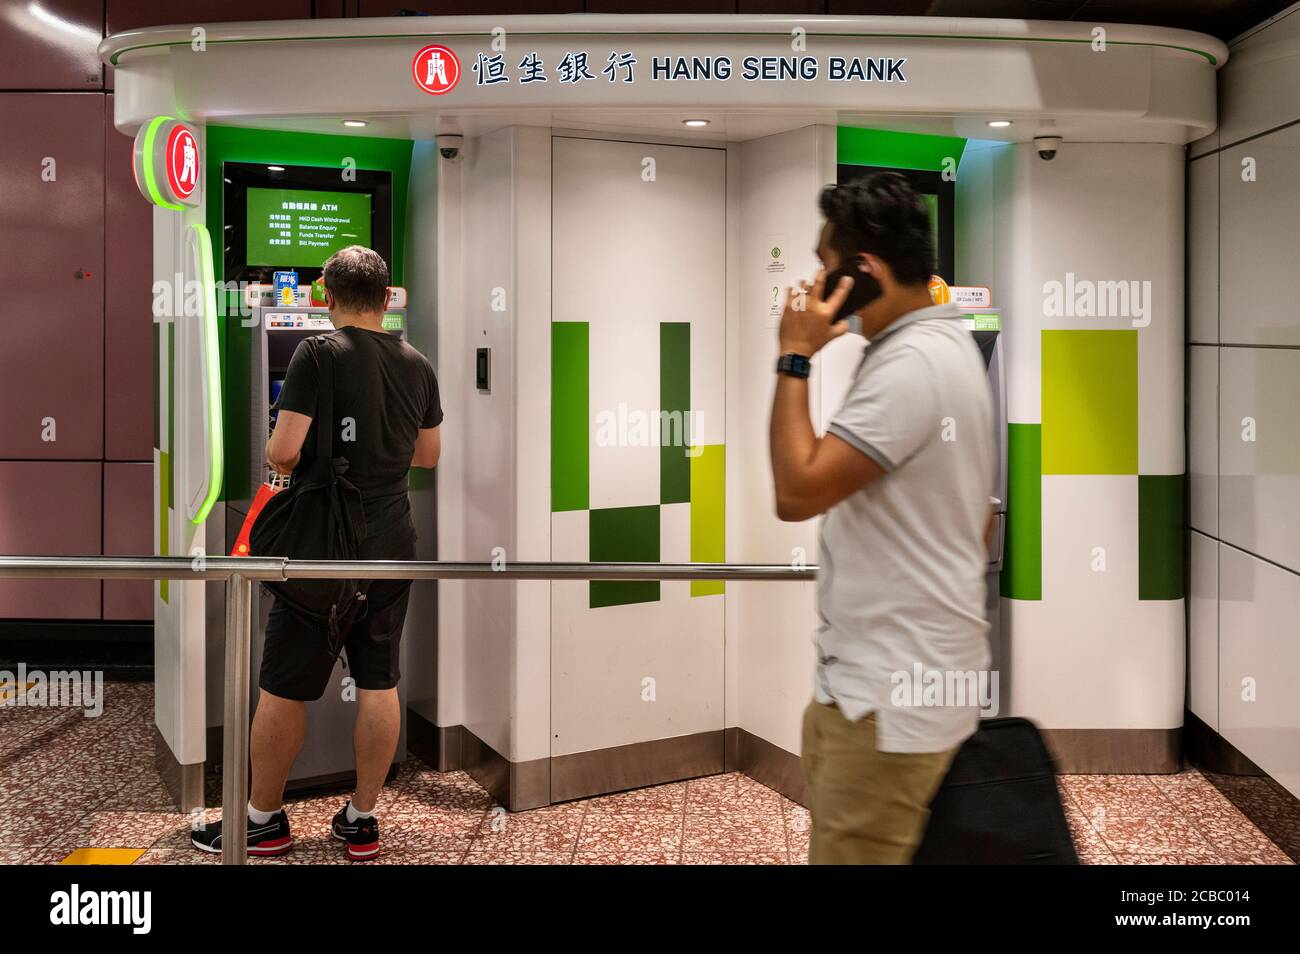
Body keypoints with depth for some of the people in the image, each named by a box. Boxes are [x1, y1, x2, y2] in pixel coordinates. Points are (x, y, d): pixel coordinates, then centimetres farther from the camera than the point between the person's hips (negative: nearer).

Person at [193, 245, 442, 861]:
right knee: (379, 682, 11)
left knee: (284, 687, 7)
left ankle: (263, 820, 20)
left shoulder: (318, 354, -12)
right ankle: (361, 821, 19)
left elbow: (283, 451, -18)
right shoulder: (417, 366, 6)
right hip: (393, 545, 6)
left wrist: (277, 459, 4)